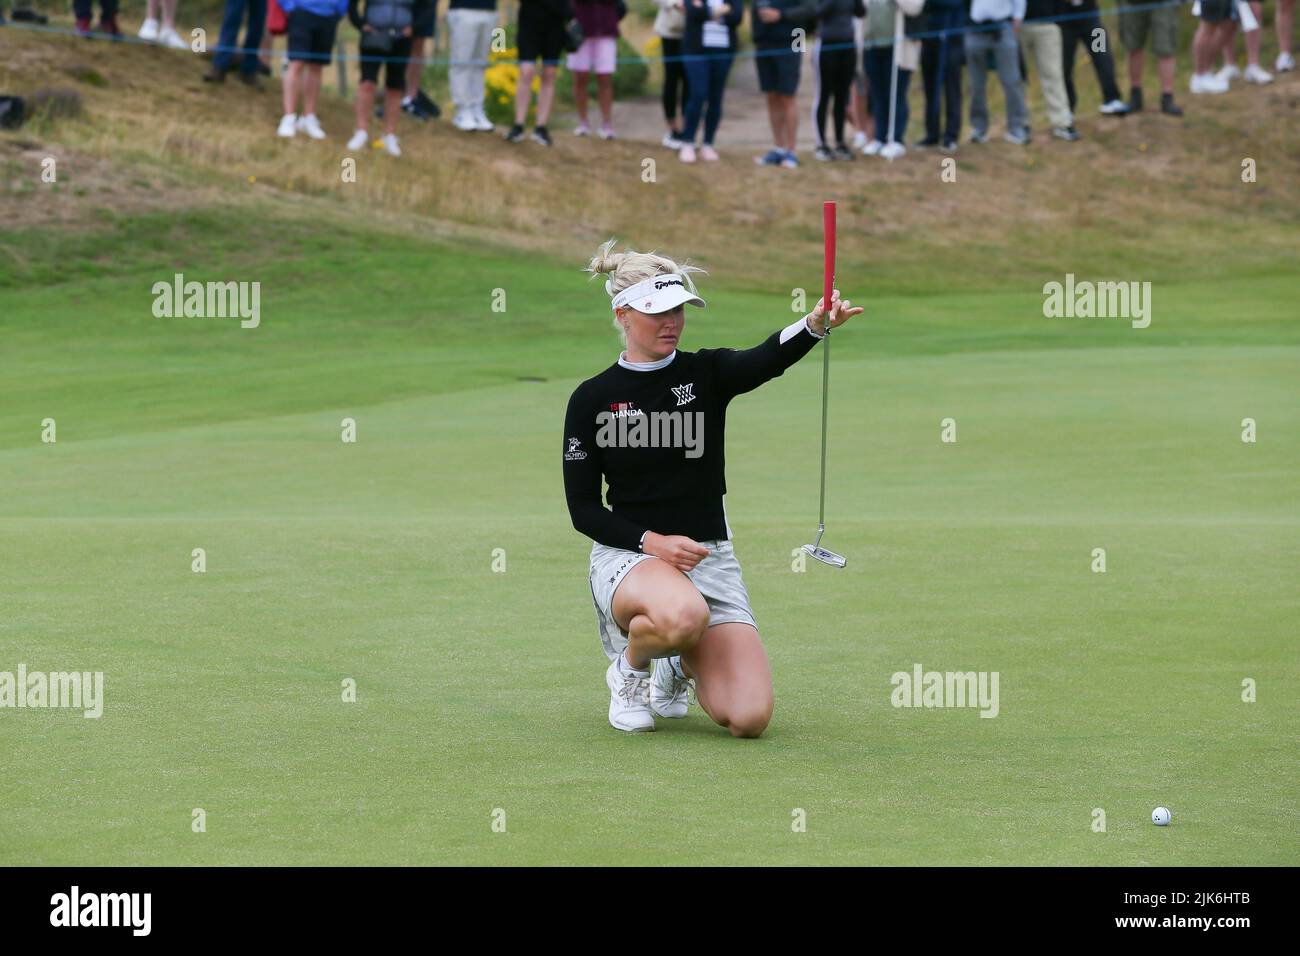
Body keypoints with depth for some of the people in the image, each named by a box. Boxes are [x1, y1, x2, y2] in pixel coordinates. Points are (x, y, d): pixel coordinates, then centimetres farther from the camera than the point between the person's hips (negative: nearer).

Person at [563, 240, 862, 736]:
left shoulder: (706, 374, 2)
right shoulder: (591, 400, -2)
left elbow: (768, 359, -21)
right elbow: (582, 508, -2)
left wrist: (816, 324, -44)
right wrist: (652, 541, -18)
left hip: (710, 558, 3)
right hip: (628, 557, -3)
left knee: (749, 718, -14)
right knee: (683, 614, -41)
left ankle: (680, 667, 21)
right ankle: (630, 666, -4)